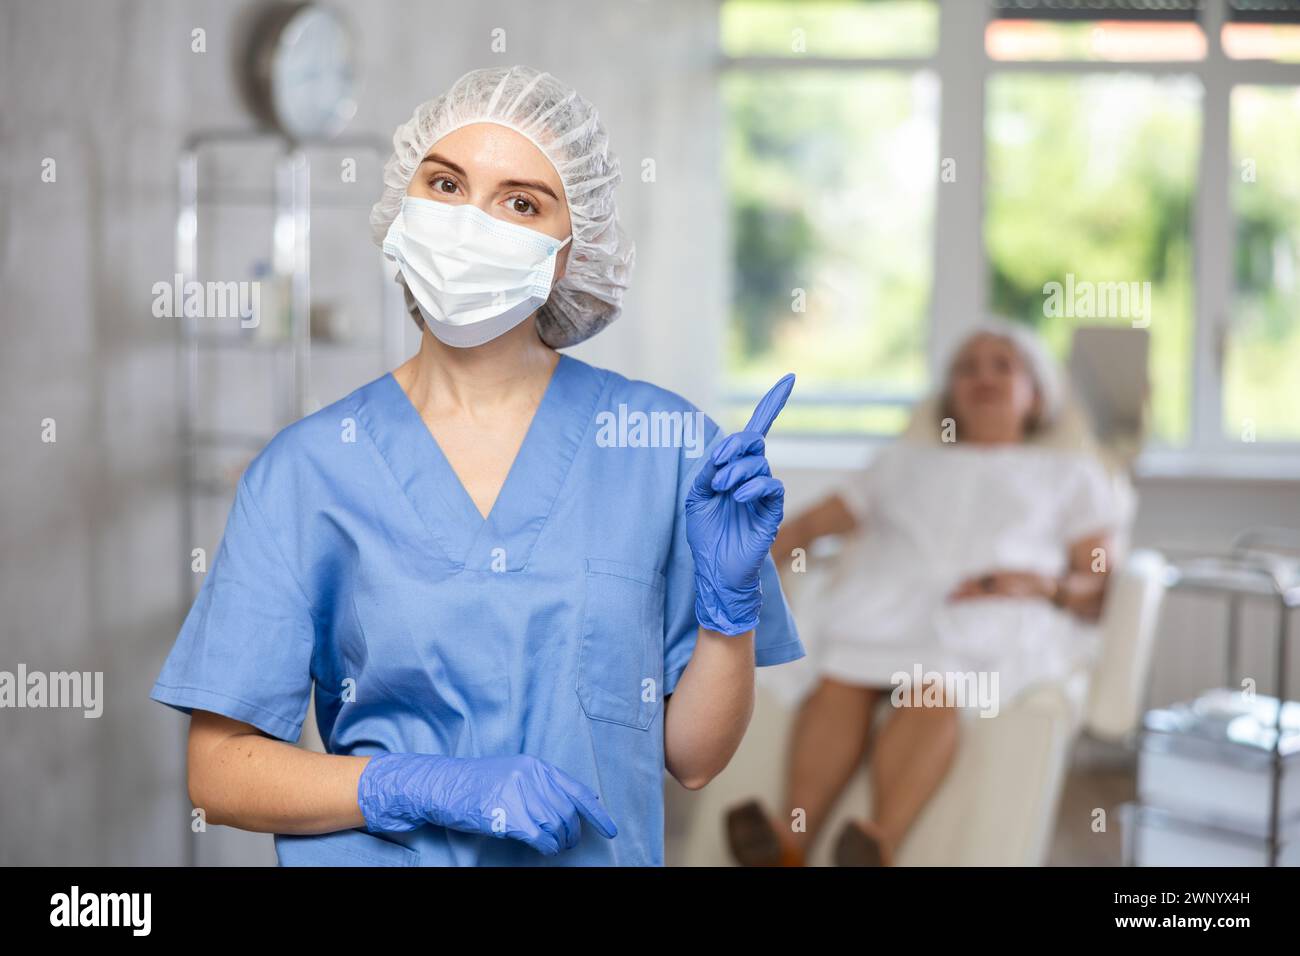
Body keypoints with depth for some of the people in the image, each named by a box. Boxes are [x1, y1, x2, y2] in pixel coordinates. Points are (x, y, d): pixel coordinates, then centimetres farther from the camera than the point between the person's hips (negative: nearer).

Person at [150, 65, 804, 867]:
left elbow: (693, 757, -1)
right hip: (374, 856, -1)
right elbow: (219, 769, -7)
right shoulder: (307, 469, -7)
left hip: (601, 851, 1)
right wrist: (431, 788, -18)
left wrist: (732, 597, -16)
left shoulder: (664, 442, -5)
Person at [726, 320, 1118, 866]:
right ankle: (790, 846, -50)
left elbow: (1097, 590, 16)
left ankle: (880, 845, -57)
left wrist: (1038, 583, -7)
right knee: (841, 683, -34)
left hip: (997, 615, -2)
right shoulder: (906, 460, 37)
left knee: (932, 690, -38)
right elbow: (812, 523, 29)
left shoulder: (1070, 474, 29)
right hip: (890, 596, 2)